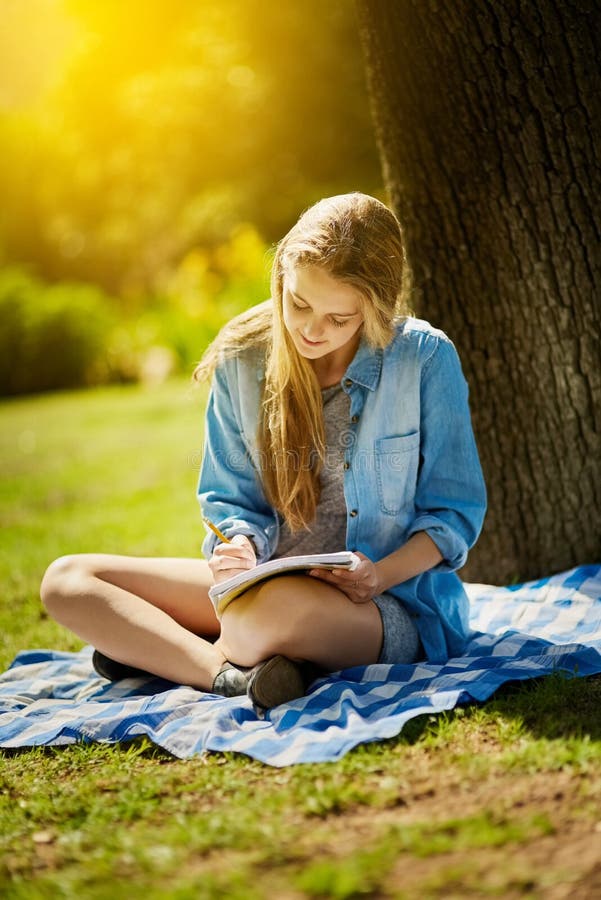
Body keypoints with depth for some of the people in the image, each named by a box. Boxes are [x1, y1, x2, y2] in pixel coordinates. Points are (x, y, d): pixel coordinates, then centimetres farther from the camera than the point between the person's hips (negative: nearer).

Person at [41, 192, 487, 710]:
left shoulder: (426, 359, -10)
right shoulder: (242, 360, 0)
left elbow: (455, 512, -3)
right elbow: (233, 498, 10)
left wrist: (382, 575, -20)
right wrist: (241, 547, -13)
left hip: (396, 605, -5)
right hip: (265, 584, 5)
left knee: (276, 607, -42)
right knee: (67, 580, -6)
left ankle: (157, 652, -10)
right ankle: (235, 677, -25)